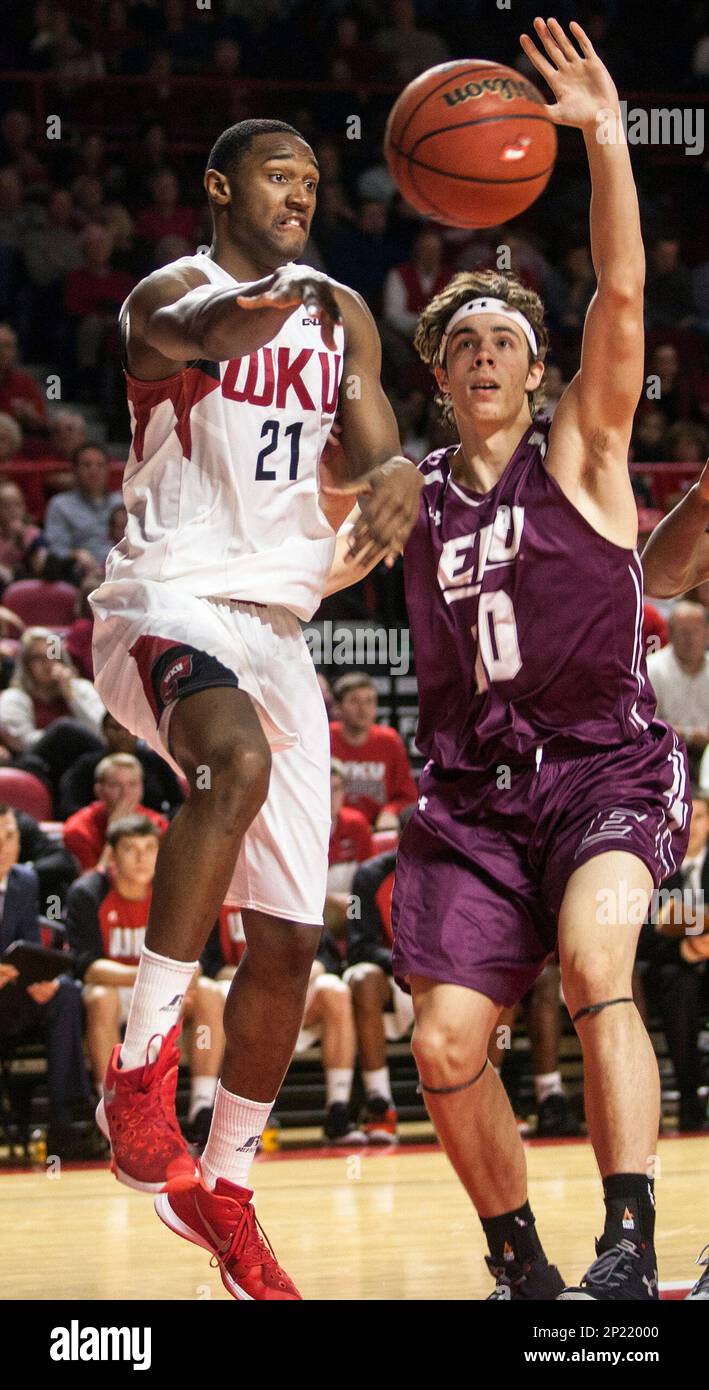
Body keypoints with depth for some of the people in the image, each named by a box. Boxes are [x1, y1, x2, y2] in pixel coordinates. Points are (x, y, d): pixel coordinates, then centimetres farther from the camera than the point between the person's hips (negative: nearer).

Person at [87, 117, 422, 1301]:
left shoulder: (340, 316, 14)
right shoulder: (168, 295, -5)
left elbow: (379, 450, 8)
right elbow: (196, 338, -30)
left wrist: (395, 477, -20)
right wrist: (261, 307, -55)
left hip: (275, 629, 6)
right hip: (164, 607, -6)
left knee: (289, 940, 3)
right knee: (237, 761, -39)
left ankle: (223, 1189, 20)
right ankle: (138, 1069, -30)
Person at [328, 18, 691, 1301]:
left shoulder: (579, 451, 1)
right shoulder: (413, 493, 11)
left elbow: (621, 293, -12)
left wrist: (604, 136, -21)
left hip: (605, 770, -4)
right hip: (470, 794, 4)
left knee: (593, 965, -31)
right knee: (445, 1046, -7)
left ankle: (630, 1245, -30)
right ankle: (519, 1265, 14)